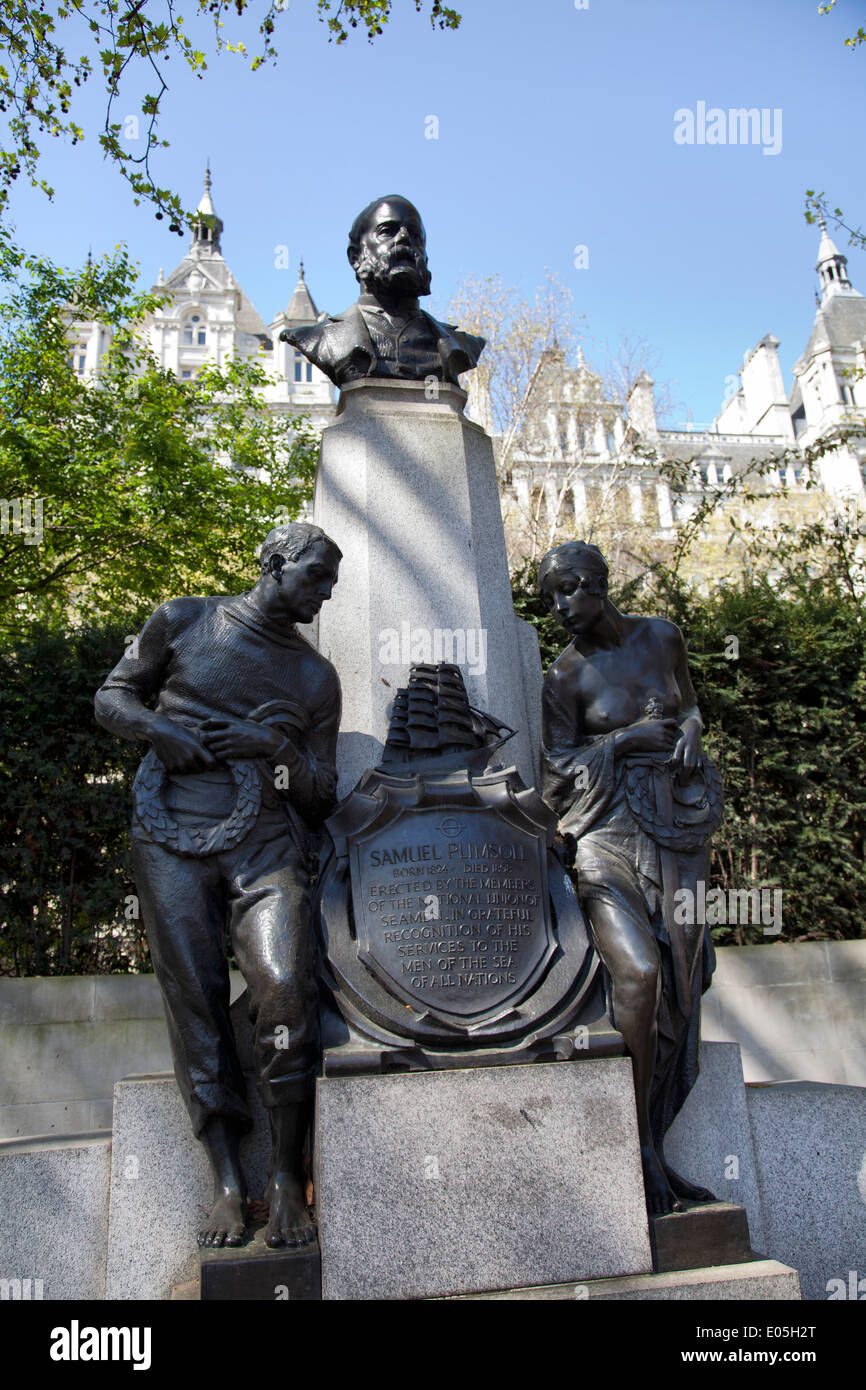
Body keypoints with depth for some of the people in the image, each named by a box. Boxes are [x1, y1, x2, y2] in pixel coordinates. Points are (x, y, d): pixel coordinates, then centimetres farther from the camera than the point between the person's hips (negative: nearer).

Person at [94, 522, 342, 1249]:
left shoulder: (315, 676, 14)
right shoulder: (183, 622, 11)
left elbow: (322, 795, 13)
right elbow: (112, 697, 16)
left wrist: (280, 746, -7)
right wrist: (161, 729, -5)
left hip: (265, 841, 1)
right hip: (172, 835, 0)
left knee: (284, 986, -17)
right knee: (194, 999, -3)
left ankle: (287, 1176, -2)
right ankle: (229, 1181, 8)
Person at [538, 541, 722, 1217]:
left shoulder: (661, 636, 9)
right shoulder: (566, 677, -1)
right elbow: (556, 775, -3)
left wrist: (691, 729, 3)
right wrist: (625, 740, -10)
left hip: (678, 834, 4)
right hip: (609, 839, -4)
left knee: (679, 985, 2)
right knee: (638, 972, -23)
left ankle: (653, 1148, 17)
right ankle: (639, 1151, -6)